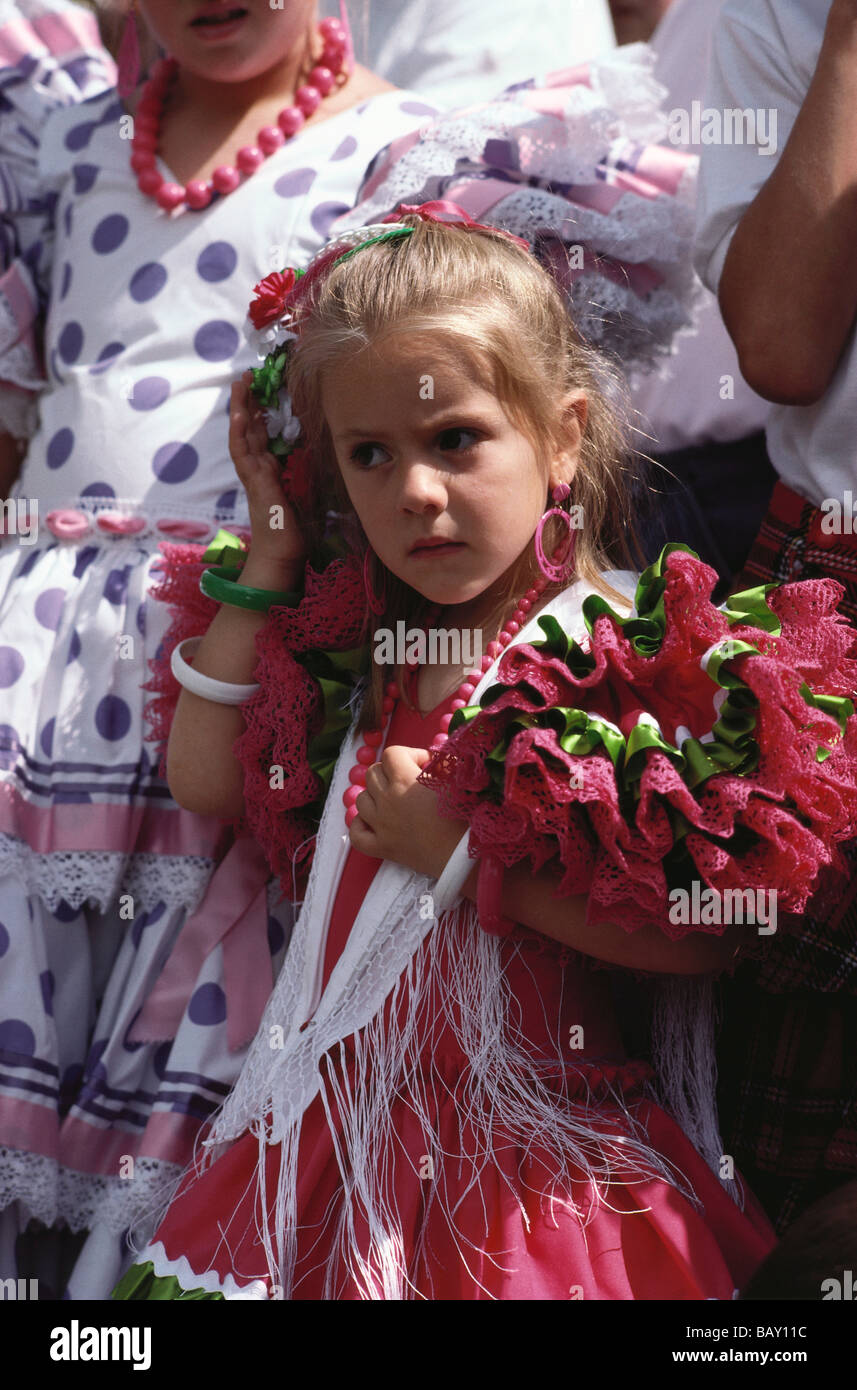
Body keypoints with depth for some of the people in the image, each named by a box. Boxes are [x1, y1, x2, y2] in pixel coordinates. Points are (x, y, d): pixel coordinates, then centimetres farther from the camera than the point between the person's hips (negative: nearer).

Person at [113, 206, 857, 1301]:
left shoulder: (632, 654, -13)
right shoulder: (360, 637, 9)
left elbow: (704, 934, -19)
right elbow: (207, 780, 12)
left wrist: (470, 858, -17)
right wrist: (271, 552, 10)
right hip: (339, 1120, 6)